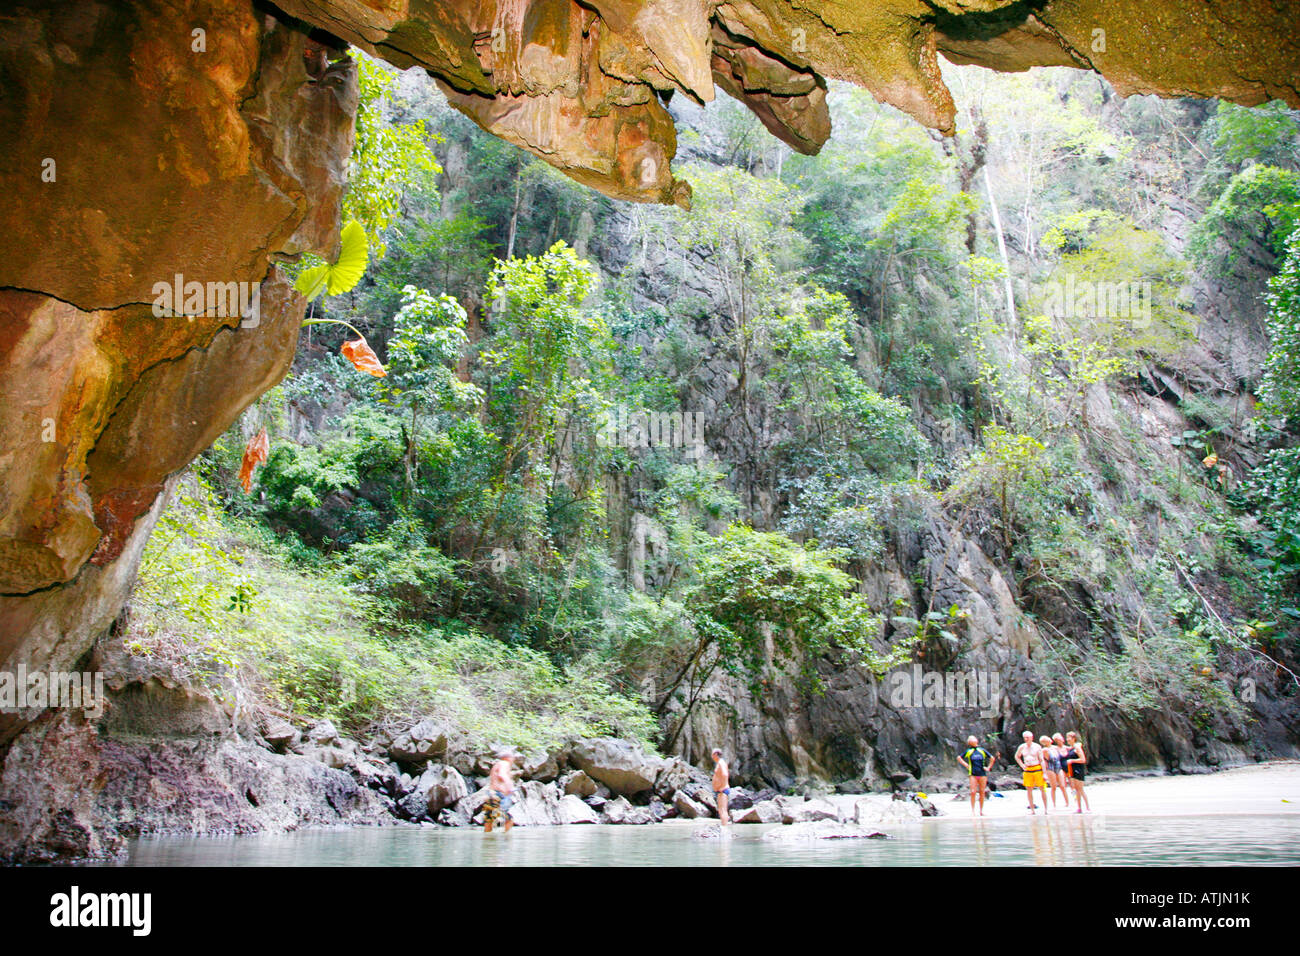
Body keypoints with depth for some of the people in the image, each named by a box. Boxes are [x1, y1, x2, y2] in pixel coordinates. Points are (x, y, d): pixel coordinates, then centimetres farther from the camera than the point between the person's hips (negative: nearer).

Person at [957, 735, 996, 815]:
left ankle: (981, 811, 14)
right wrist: (966, 765, 1)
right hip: (973, 775, -1)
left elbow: (992, 758, 16)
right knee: (973, 792, -9)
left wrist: (988, 767, 8)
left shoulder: (982, 750, 7)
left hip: (982, 774, 2)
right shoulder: (969, 751, 4)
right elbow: (959, 758, 10)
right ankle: (973, 810, 0)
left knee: (982, 792, 4)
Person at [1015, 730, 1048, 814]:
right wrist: (1022, 765, 7)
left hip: (1037, 769, -3)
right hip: (1027, 770, 3)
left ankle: (1045, 809, 10)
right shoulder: (1022, 747, 5)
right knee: (1029, 790, 3)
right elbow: (1017, 757, 22)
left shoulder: (1037, 747, -4)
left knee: (1042, 788, -2)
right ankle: (1032, 810, 11)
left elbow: (1041, 760, -4)